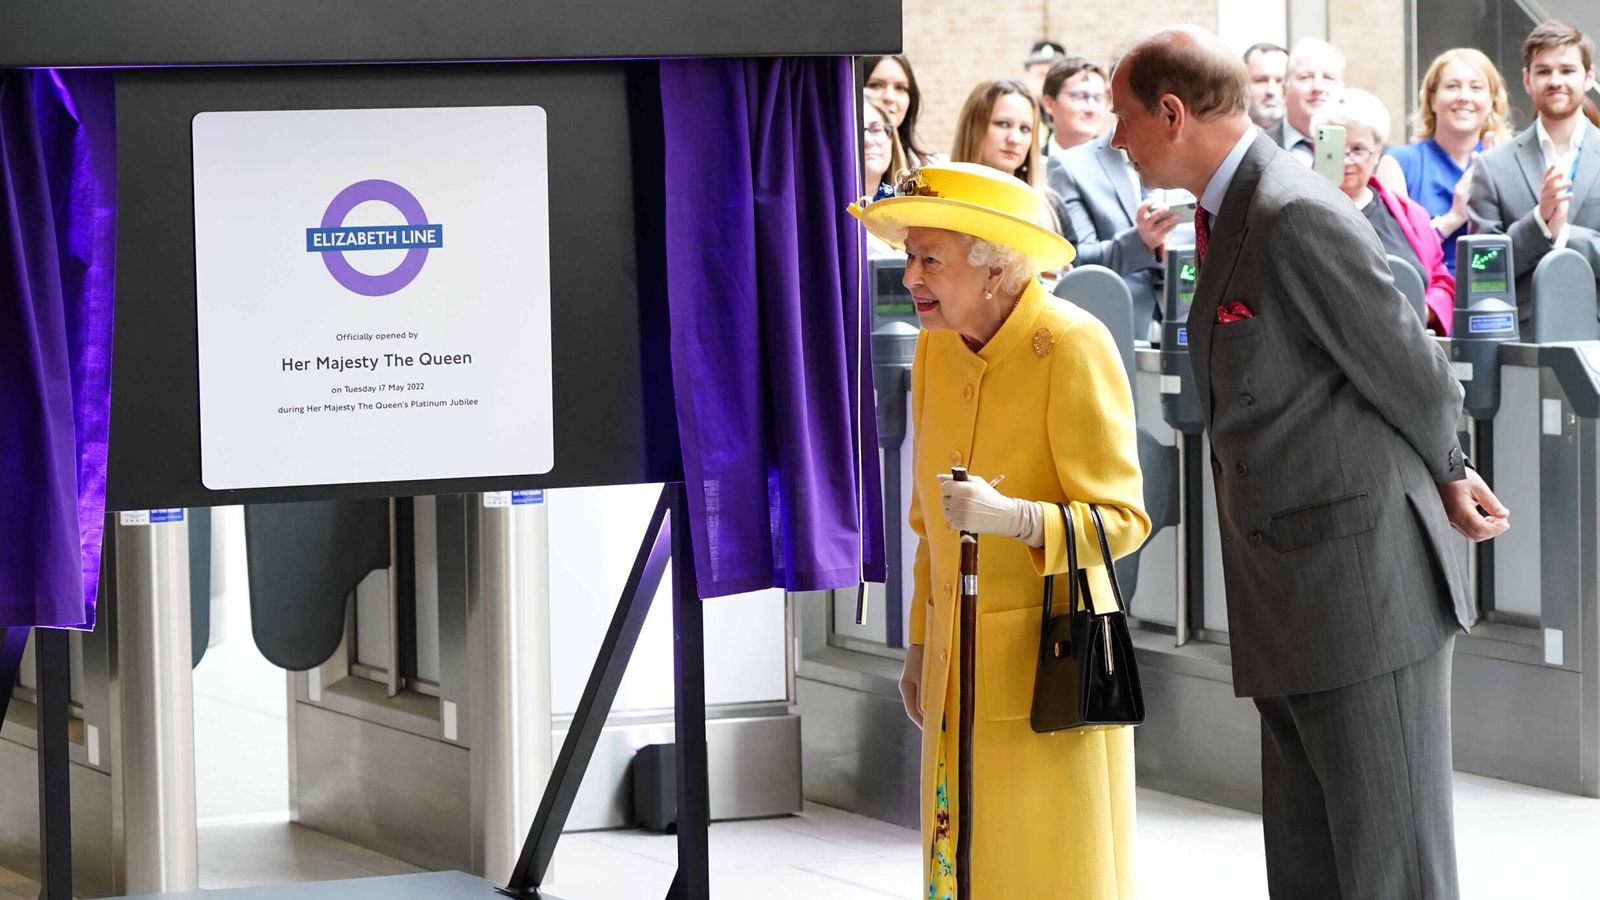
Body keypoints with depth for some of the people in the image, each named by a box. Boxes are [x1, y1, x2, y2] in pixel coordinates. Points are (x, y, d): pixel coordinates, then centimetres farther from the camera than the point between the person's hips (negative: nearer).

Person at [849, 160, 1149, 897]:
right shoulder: (935, 347, 6)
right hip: (959, 665, 7)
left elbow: (1122, 519, -17)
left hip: (1047, 666, -7)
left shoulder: (1072, 347, -15)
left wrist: (1012, 517, -32)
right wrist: (921, 643, 19)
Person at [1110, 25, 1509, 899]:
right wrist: (1446, 472, 17)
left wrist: (1446, 477, 5)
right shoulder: (1232, 212, 13)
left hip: (1362, 580, -10)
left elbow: (1409, 368, -12)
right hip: (1294, 599, 10)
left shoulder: (1297, 215, -18)